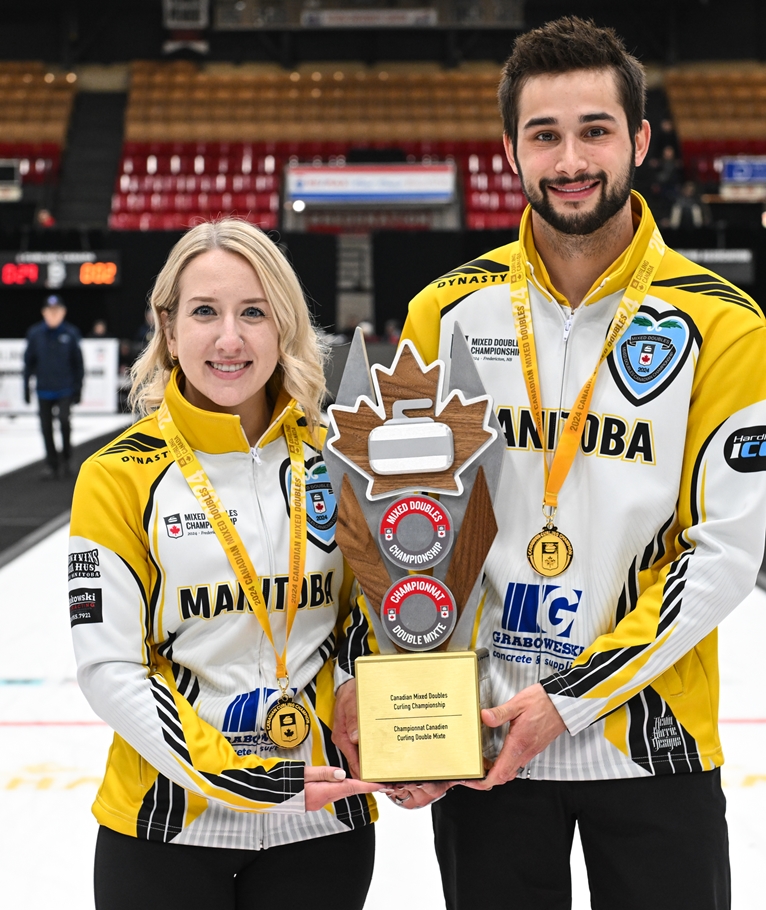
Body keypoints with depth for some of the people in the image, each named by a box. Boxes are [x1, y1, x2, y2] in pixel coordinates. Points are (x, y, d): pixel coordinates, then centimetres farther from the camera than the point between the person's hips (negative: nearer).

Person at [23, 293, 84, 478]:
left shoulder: (71, 333, -6)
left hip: (65, 389, -2)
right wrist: (26, 387, 4)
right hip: (44, 390, 2)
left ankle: (66, 456, 6)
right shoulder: (35, 333, -3)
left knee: (64, 419, -18)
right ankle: (51, 463, 21)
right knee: (46, 427, 6)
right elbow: (29, 361, 4)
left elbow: (78, 363, 1)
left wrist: (78, 388, 1)